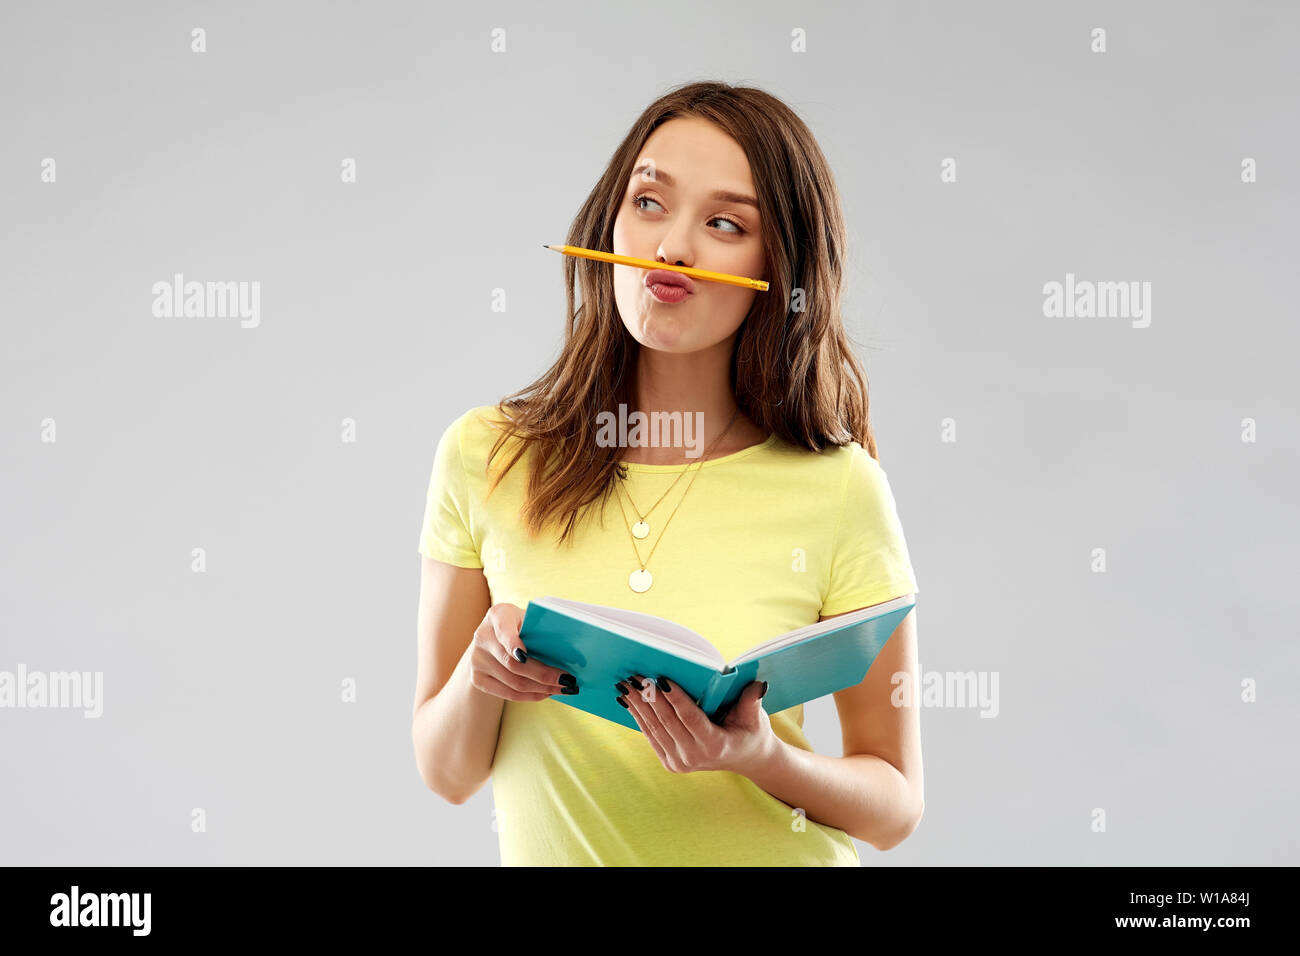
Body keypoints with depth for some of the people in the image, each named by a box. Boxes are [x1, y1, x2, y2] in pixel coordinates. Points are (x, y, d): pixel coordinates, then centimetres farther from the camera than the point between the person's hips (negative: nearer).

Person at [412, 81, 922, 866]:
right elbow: (446, 773, 3)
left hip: (774, 854, -2)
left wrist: (764, 757, -18)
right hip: (551, 851, 2)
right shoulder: (485, 457, -3)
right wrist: (478, 677, -15)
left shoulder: (840, 488, -8)